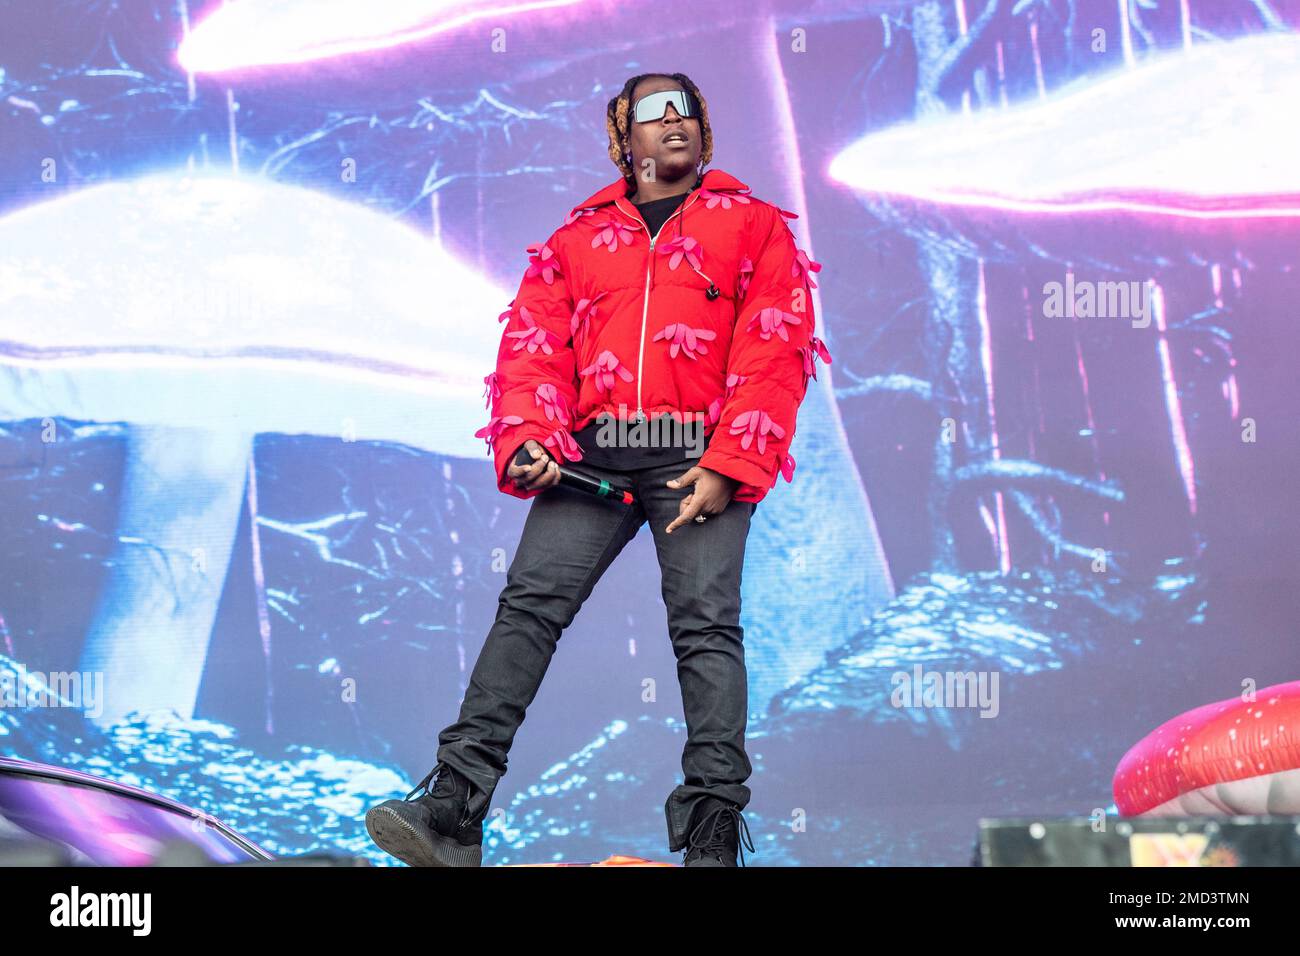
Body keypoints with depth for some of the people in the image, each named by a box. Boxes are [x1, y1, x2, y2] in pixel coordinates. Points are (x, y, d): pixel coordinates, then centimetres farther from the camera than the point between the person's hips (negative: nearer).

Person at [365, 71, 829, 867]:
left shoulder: (753, 226, 14)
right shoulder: (578, 238, 22)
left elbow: (774, 354, 3)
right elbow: (533, 348, 13)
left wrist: (727, 467, -10)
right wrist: (527, 440, -7)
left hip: (699, 457, -2)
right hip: (590, 454, 2)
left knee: (706, 623, -12)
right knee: (529, 603, -11)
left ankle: (713, 831, -13)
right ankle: (455, 809, -17)